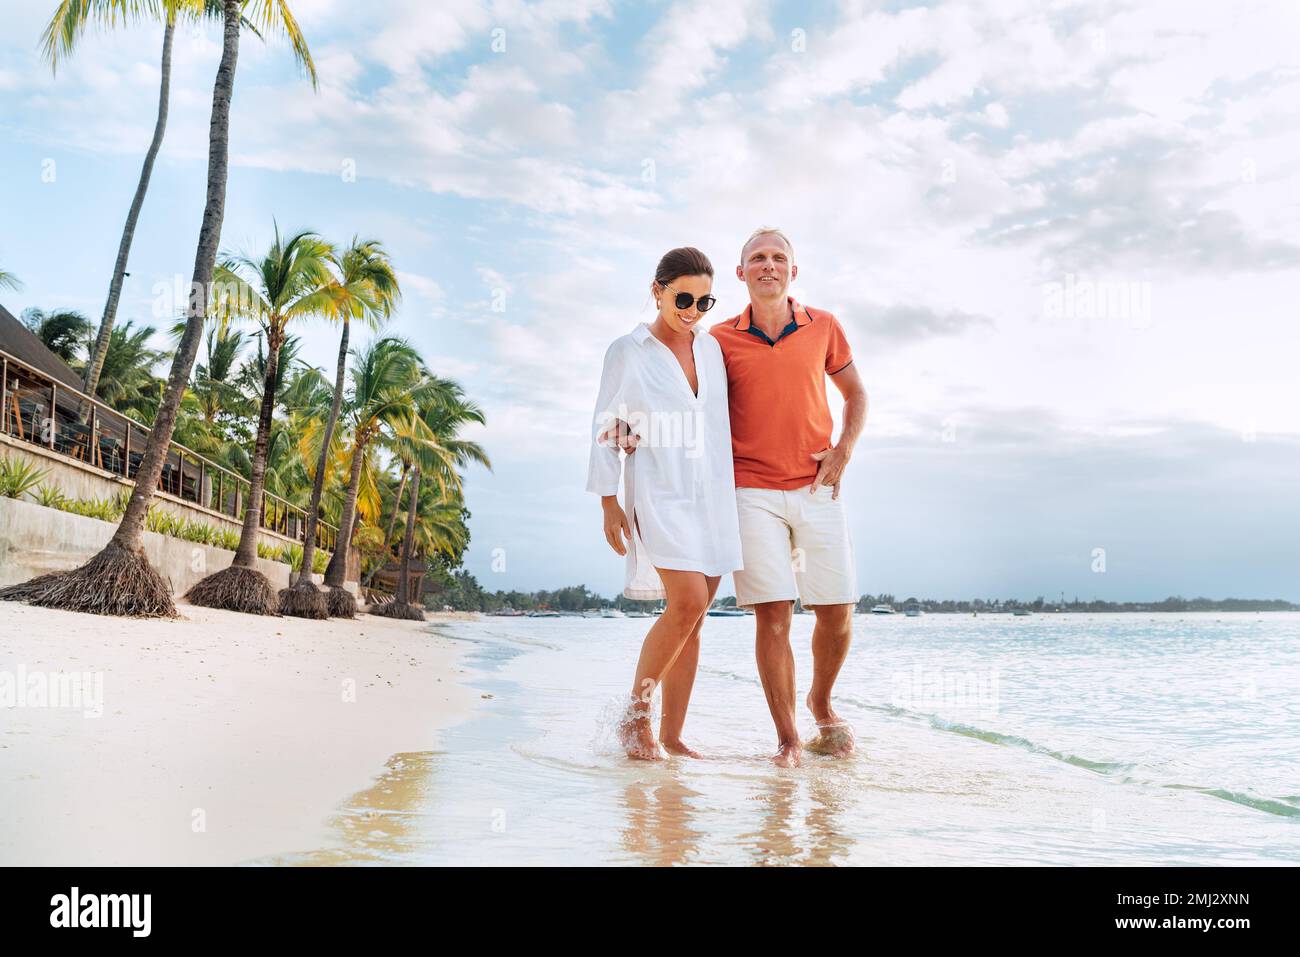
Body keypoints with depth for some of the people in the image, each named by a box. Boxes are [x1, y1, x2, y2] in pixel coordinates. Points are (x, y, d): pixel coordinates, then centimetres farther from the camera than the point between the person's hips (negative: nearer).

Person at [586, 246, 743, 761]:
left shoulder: (711, 348, 14)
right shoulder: (627, 351, 0)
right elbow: (605, 429, 1)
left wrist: (731, 494, 16)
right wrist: (609, 501, -5)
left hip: (711, 495, 5)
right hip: (657, 493, -5)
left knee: (692, 616, 4)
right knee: (687, 603, -19)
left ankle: (671, 735, 12)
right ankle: (635, 714, -1)